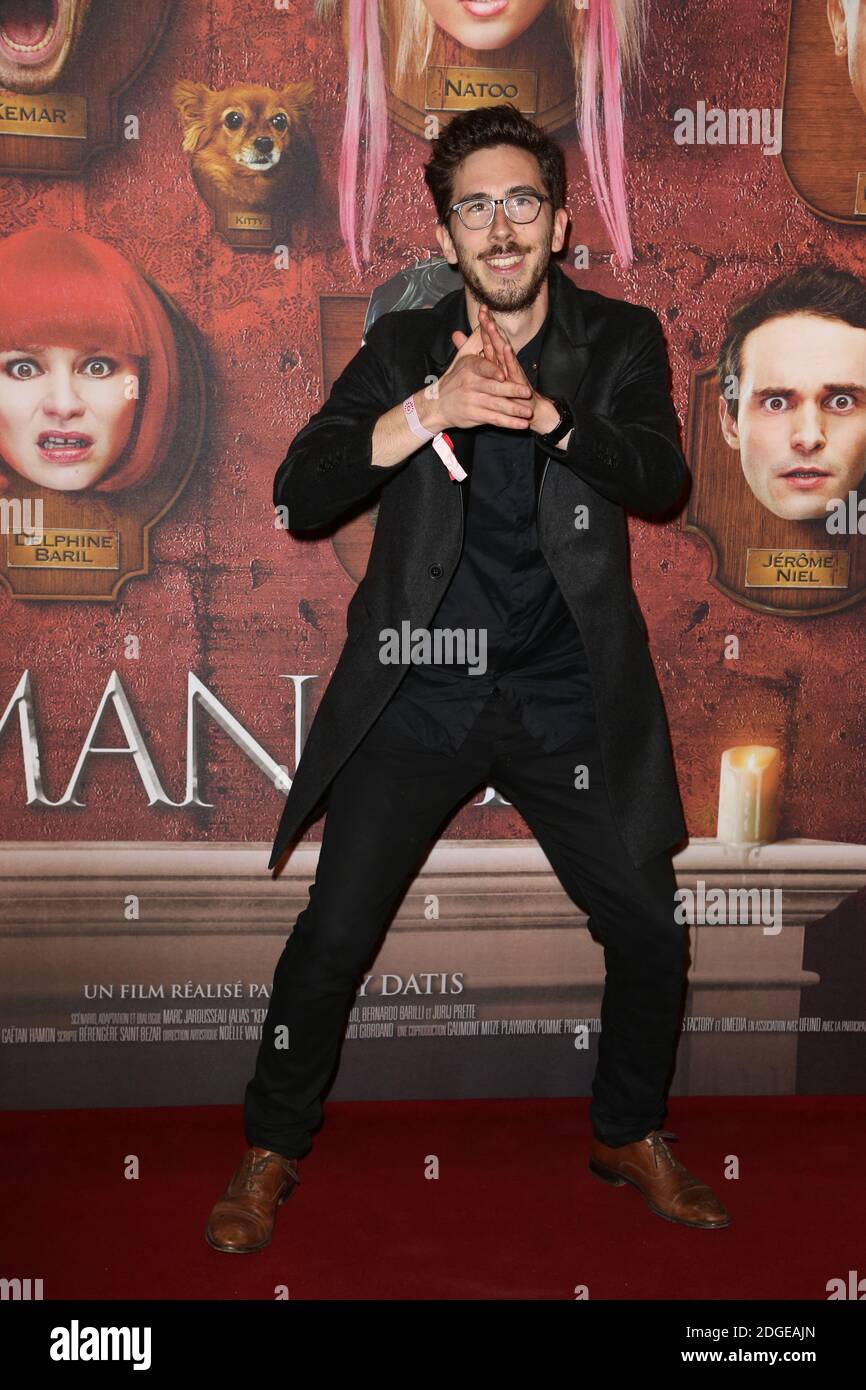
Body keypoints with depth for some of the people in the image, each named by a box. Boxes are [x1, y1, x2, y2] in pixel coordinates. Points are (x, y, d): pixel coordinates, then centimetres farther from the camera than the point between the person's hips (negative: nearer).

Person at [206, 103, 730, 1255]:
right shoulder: (405, 348, 2)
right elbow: (301, 493, -11)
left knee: (650, 935, 4)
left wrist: (540, 410, -32)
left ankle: (630, 1134, 32)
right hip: (419, 697, 0)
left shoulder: (620, 340, 2)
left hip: (568, 704, 1)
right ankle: (272, 1151, 23)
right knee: (333, 937, -2)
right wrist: (433, 408, -25)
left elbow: (661, 478, -15)